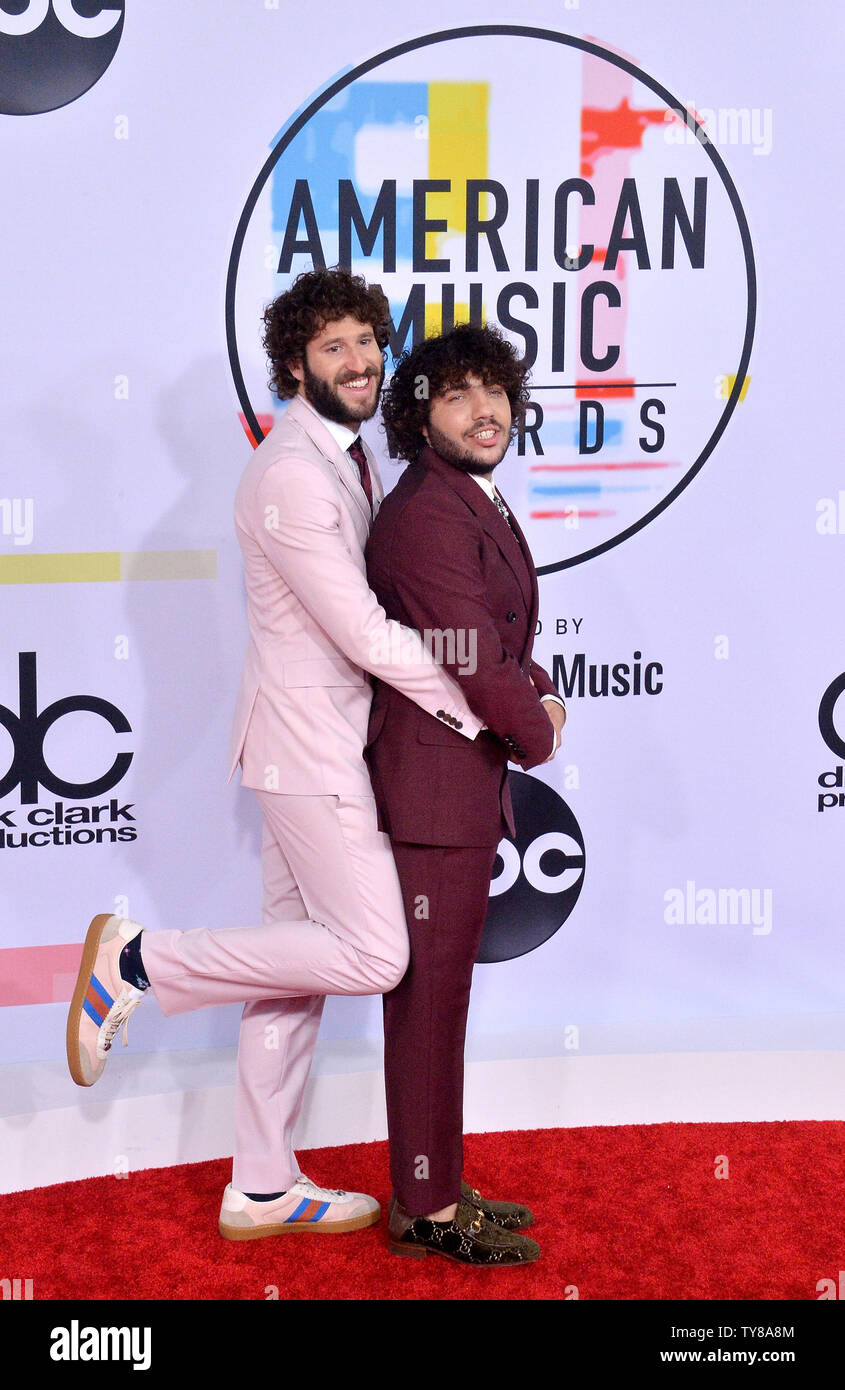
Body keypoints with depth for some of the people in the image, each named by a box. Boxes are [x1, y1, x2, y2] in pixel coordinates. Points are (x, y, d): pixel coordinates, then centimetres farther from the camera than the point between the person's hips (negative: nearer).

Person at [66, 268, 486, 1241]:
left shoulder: (348, 457, 12)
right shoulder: (289, 475, -20)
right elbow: (364, 635, -21)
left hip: (324, 736, 10)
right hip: (306, 741, -10)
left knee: (302, 959, 13)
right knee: (373, 953, -8)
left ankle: (262, 1190, 23)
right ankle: (135, 960, 2)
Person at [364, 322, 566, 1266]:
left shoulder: (477, 505, 14)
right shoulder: (427, 513, -18)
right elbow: (476, 664, -21)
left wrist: (539, 693, 4)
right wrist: (537, 731, -4)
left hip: (462, 783, 10)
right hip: (434, 788, -10)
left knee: (439, 995, 17)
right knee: (429, 997, -1)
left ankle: (435, 1186, 29)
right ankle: (428, 1213, 11)